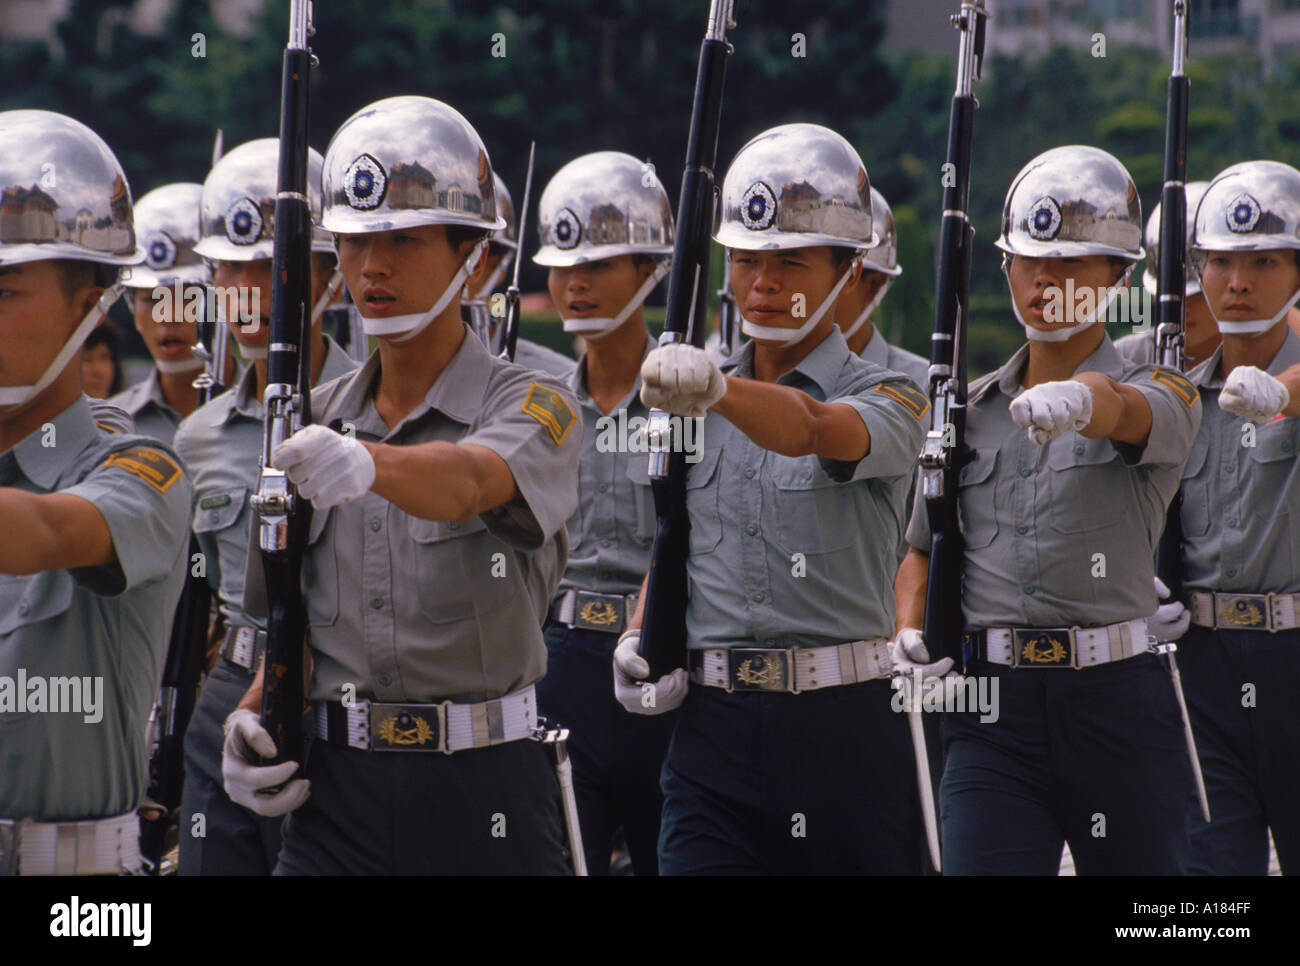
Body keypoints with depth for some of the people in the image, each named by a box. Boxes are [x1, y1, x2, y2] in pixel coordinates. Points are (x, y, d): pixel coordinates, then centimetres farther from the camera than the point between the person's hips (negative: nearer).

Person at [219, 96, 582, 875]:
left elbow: (472, 480, -29)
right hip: (335, 787, 4)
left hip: (484, 792, -4)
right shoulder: (318, 421, 13)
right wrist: (253, 717, 1)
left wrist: (368, 463, -49)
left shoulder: (531, 405, -5)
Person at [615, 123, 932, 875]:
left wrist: (718, 389, -44)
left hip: (845, 728, -3)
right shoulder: (693, 409, 14)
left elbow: (816, 429, -25)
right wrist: (640, 636, 3)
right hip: (712, 723, 3)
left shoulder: (888, 398, -2)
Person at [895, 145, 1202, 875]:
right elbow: (924, 548, 22)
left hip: (1118, 703, -2)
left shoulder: (1163, 396, 1)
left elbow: (1125, 410, -24)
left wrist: (1077, 400, -48)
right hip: (993, 710, 2)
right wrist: (911, 633, 2)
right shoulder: (970, 410, 14)